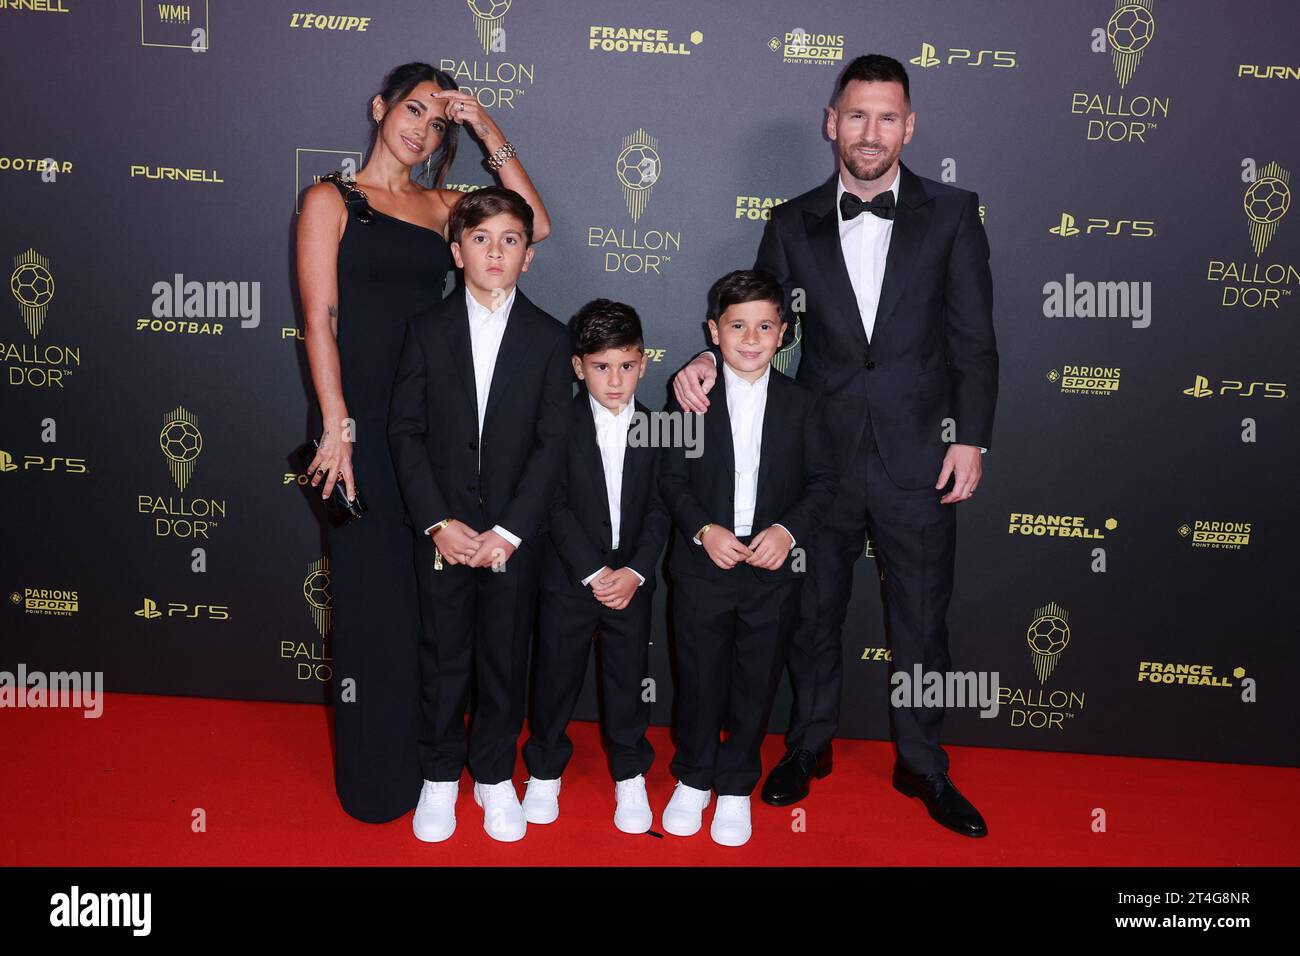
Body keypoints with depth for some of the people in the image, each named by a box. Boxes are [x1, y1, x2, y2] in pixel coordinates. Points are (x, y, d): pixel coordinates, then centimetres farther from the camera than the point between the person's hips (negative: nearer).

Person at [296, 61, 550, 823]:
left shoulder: (441, 204, 13)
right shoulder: (332, 200, 2)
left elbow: (535, 224, 1)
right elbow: (319, 319, -6)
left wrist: (489, 131, 2)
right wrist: (337, 429, -14)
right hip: (362, 420, -4)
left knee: (428, 593, 10)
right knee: (371, 595, 3)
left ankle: (424, 753, 27)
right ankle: (375, 776, 19)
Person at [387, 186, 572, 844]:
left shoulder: (549, 339, 1)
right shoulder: (426, 330, 2)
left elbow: (552, 444, -4)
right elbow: (405, 432, -2)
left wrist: (509, 531, -12)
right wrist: (437, 522, -11)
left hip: (514, 534, 0)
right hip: (442, 529, 0)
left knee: (505, 658, 9)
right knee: (442, 657, 9)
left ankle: (495, 775, 28)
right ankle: (440, 777, 28)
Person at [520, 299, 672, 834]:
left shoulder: (655, 428, -1)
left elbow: (659, 509, -1)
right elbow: (556, 506, -11)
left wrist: (635, 571, -13)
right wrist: (593, 573, -16)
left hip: (631, 578, 2)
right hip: (570, 576, -1)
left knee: (628, 677, 11)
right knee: (557, 674, 10)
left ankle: (630, 774, 29)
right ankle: (545, 770, 31)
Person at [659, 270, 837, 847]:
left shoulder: (800, 404, 2)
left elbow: (822, 479, 2)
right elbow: (672, 479, -1)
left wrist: (789, 529, -14)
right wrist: (703, 530, -16)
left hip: (774, 569, 1)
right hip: (703, 565, -1)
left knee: (756, 682, 10)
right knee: (699, 678, 10)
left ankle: (736, 787, 30)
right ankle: (693, 779, 32)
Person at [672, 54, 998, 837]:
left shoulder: (952, 214, 1)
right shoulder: (794, 225, 4)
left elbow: (974, 339, 0)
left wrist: (971, 439, -6)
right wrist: (713, 361, -13)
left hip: (918, 456, -1)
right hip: (821, 455, 1)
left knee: (922, 619, 10)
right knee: (814, 612, 14)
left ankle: (923, 765, 30)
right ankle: (810, 745, 35)